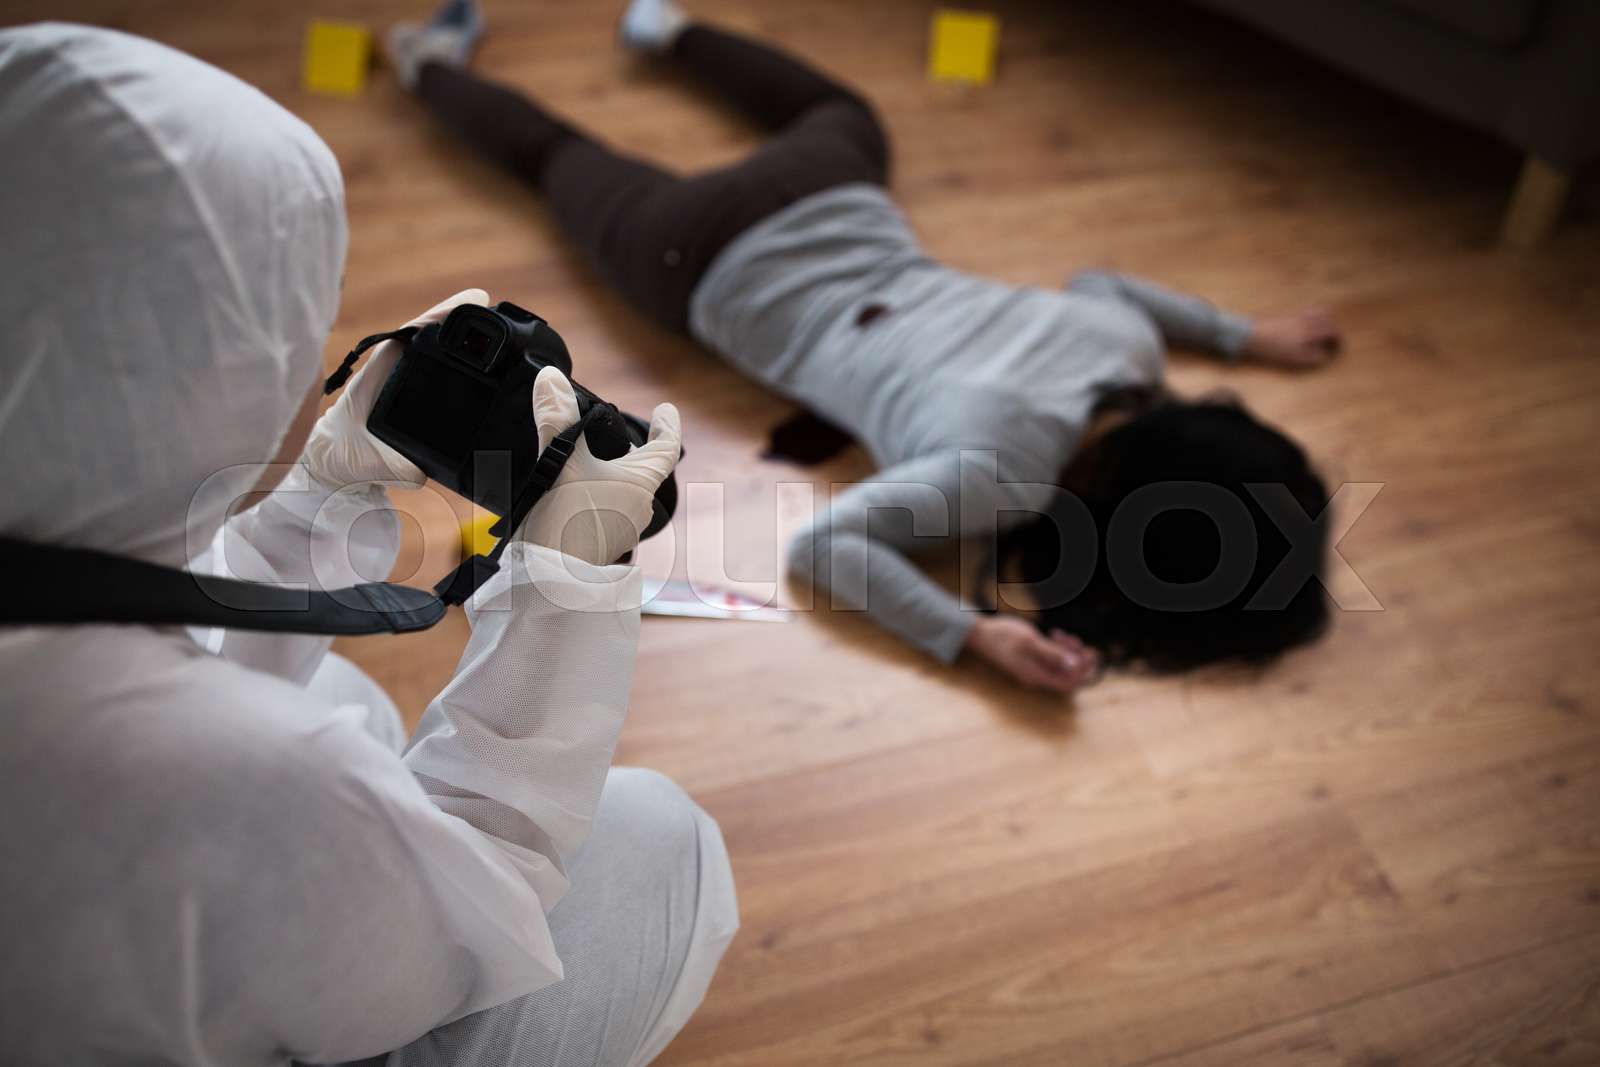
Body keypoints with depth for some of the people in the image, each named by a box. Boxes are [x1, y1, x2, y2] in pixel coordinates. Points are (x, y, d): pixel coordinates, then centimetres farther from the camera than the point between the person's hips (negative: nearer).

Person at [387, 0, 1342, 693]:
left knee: (843, 115, 41)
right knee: (559, 157, 25)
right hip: (714, 272, -4)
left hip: (846, 210, 5)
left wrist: (1249, 337, 13)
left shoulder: (1132, 343, -15)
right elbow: (822, 543, -36)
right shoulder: (1000, 471, -35)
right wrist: (974, 636, -44)